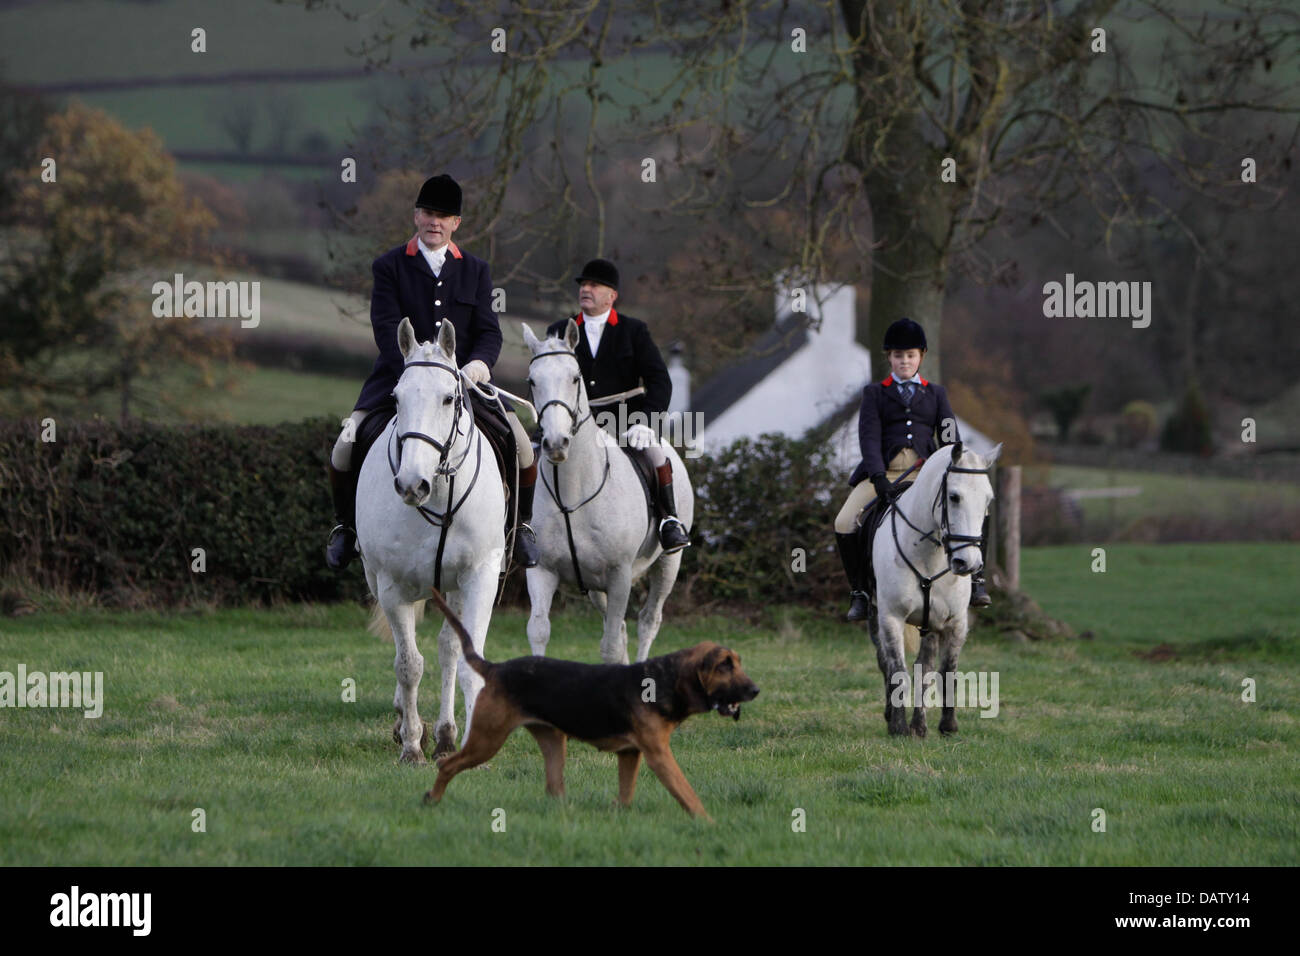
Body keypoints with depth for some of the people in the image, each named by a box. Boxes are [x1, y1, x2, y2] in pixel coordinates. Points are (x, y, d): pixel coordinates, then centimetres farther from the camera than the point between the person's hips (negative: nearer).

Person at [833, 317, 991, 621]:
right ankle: (858, 592, -8)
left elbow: (950, 437, 8)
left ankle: (975, 581, -13)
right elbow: (869, 437, -1)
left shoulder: (935, 394, 18)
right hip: (884, 473, -1)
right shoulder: (875, 393, 13)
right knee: (845, 525, -24)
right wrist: (878, 477, -18)